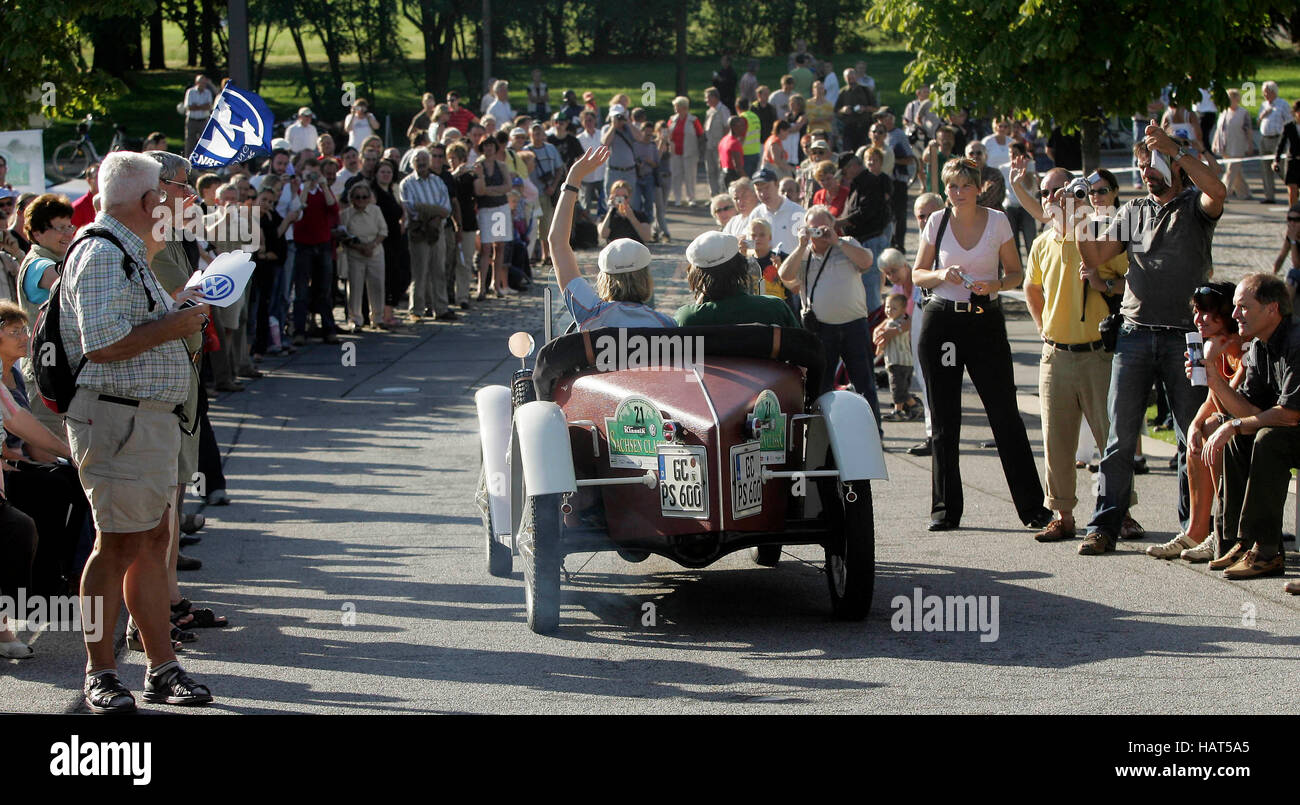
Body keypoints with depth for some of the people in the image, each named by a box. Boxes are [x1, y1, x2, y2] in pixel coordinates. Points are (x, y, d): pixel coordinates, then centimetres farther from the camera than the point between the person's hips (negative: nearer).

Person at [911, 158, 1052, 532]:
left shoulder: (997, 221, 1)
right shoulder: (937, 222, 3)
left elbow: (1016, 273, 7)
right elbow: (917, 274, 9)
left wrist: (997, 284, -14)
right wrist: (942, 275, -12)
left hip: (986, 322, -1)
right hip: (942, 322, 1)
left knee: (1006, 415, -3)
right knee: (944, 420, 3)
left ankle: (1032, 507, 2)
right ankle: (946, 509, 11)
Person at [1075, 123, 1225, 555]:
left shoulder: (1195, 207, 3)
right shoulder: (1133, 211, 16)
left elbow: (1217, 191, -20)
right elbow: (1096, 256, 12)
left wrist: (1175, 149, -22)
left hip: (1184, 337, -3)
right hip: (1135, 332, 3)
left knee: (1192, 438, 1)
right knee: (1120, 437, -1)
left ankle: (1193, 527, 9)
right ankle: (1104, 525, -1)